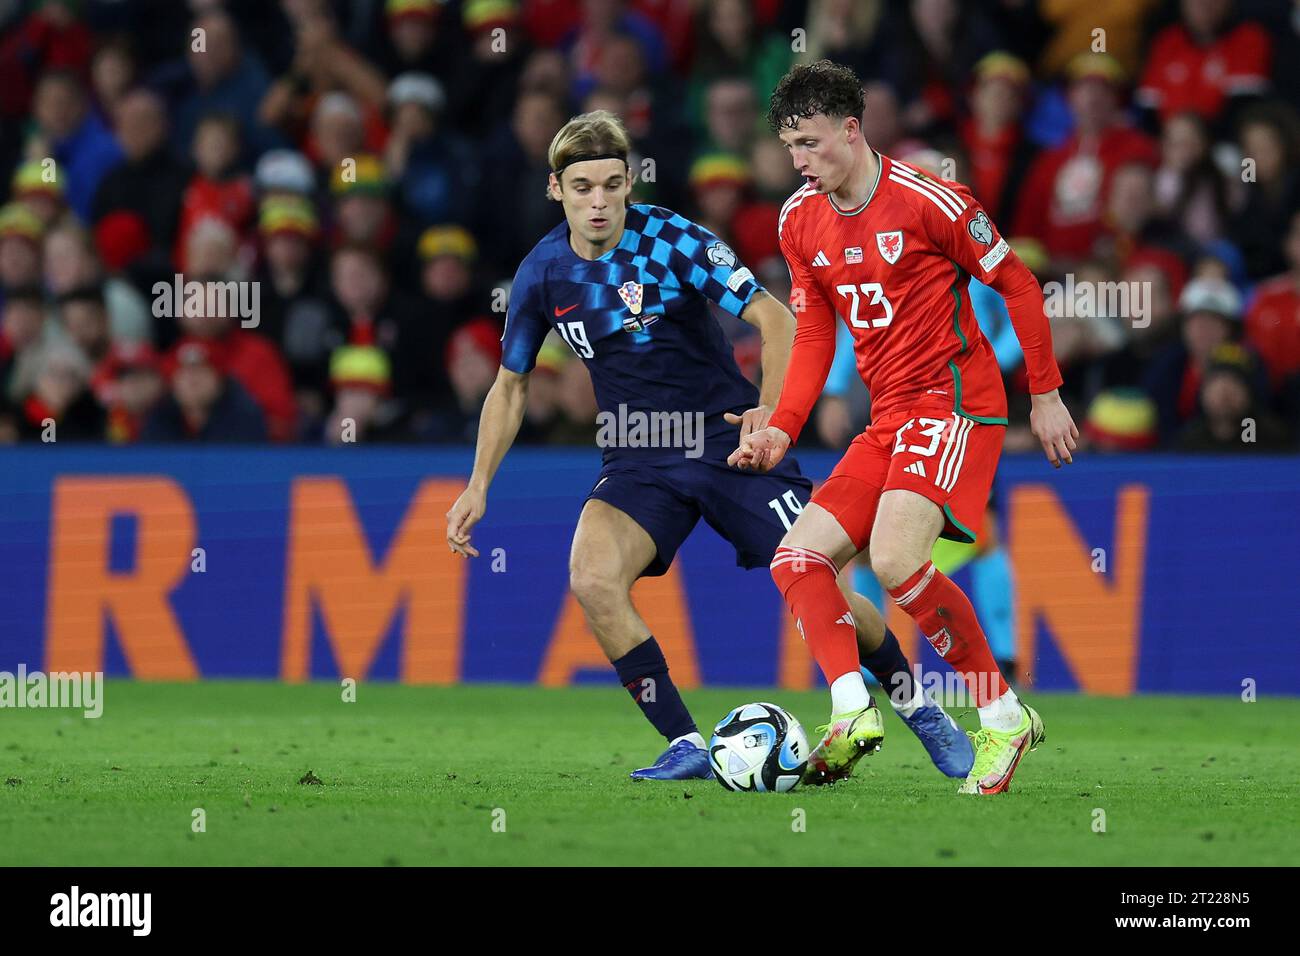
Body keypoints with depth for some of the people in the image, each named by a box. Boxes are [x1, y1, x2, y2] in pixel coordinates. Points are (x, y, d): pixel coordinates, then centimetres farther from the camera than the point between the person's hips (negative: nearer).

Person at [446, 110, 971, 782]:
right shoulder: (543, 274, -1)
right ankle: (685, 747, -14)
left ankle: (923, 712, 18)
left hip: (729, 442, -3)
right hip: (639, 462, 3)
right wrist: (478, 487, 4)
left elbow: (774, 318, -13)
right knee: (592, 580, -24)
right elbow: (510, 384, 12)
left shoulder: (671, 239, -13)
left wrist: (772, 410, -27)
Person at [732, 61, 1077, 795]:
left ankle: (1004, 716, -13)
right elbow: (815, 337, 16)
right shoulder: (801, 221, 8)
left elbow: (1017, 284, -5)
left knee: (895, 559, -26)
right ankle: (852, 711, -18)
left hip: (955, 404, -8)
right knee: (797, 560, -4)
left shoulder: (926, 201, -13)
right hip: (889, 422, 8)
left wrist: (1046, 395, -3)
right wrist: (782, 430, 2)